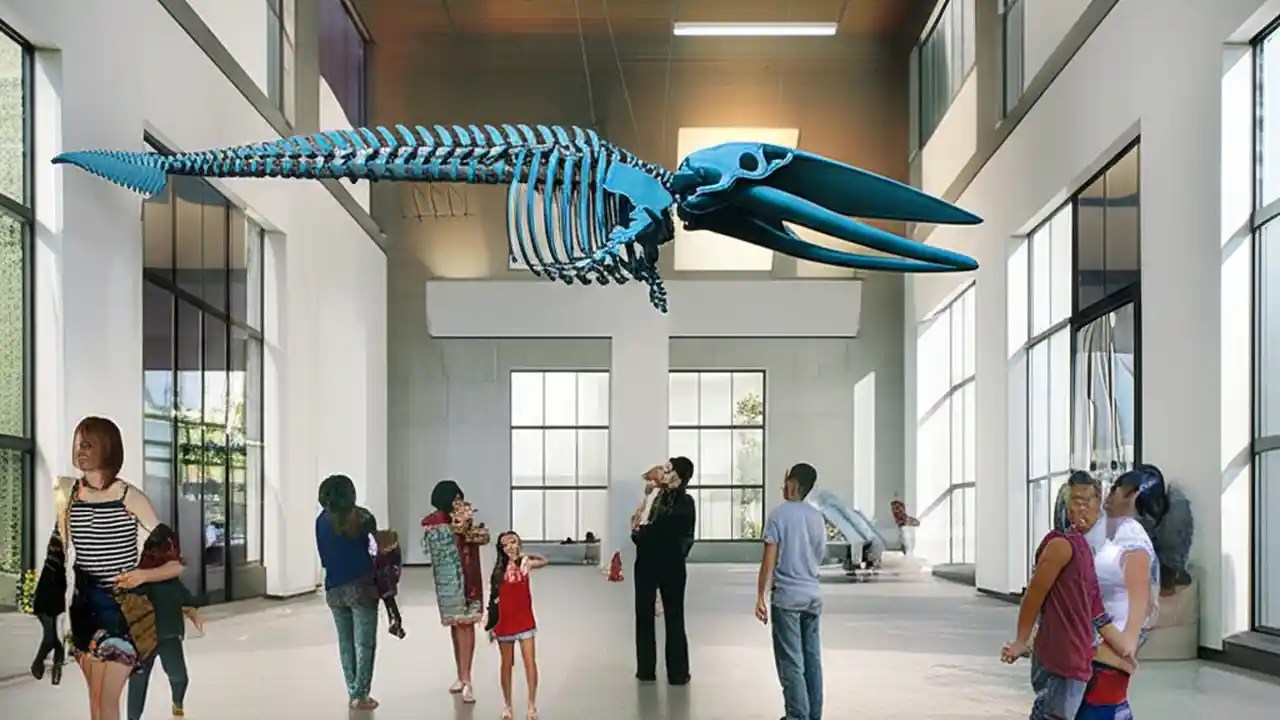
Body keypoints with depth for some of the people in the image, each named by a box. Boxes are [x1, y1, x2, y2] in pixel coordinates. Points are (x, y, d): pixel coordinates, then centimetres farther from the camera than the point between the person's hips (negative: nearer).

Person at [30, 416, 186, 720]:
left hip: (124, 610, -4)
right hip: (85, 608, 4)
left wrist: (144, 575, -26)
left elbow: (176, 563, -7)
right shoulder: (67, 494, 3)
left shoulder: (131, 498, -9)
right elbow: (57, 555, 11)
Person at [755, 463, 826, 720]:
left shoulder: (779, 514, -8)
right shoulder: (817, 517, 8)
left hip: (786, 595, -6)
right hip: (813, 595, 6)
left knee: (791, 662, -3)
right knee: (812, 659, 9)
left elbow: (769, 560, -11)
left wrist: (760, 596, -7)